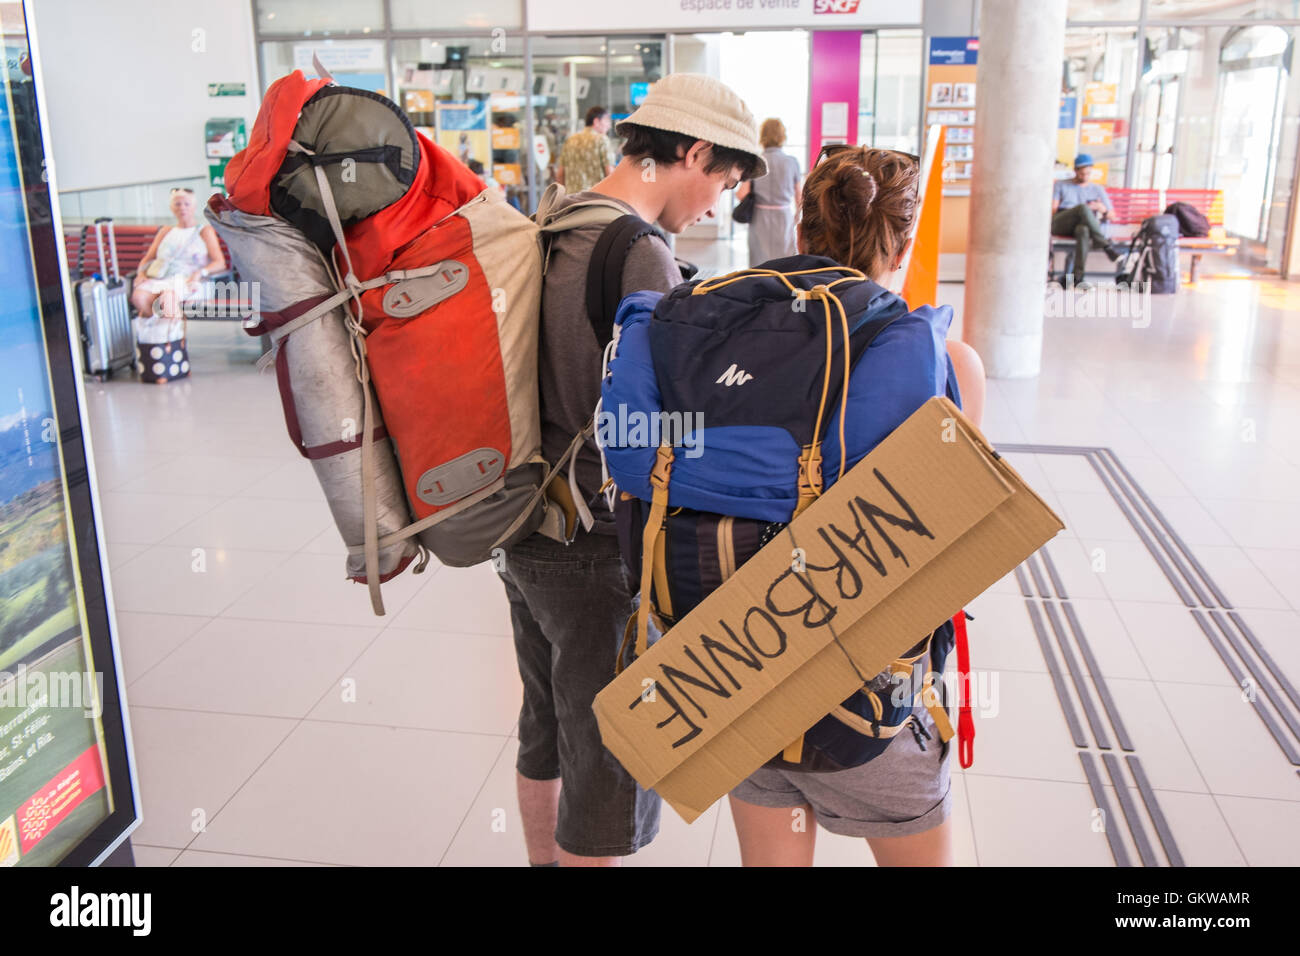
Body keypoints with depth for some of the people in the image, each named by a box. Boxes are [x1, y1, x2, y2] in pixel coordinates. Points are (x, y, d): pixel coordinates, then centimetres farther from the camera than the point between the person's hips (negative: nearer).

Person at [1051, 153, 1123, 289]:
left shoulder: (1098, 189, 24)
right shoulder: (1061, 185, 22)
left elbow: (1112, 215, 17)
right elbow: (1052, 210, 8)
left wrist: (1102, 209, -8)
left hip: (1083, 224, 1)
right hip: (1060, 224, -1)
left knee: (1084, 230, -40)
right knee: (1083, 208, -33)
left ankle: (1078, 278, -49)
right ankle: (1108, 247, -38)